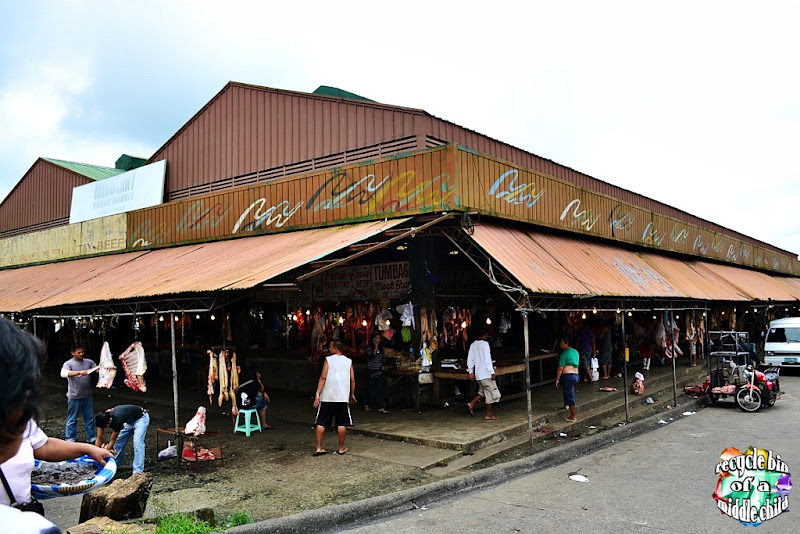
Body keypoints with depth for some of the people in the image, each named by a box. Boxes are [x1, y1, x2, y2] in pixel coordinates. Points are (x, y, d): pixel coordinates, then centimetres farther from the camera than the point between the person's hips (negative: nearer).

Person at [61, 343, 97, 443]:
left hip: (87, 396, 4)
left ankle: (91, 437, 22)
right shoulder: (69, 363, -7)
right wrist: (79, 372, -38)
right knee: (72, 419, 7)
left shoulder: (89, 362, 5)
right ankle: (70, 439, 18)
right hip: (74, 397, -4)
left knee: (90, 418, 12)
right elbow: (63, 373, -25)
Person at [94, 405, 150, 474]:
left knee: (137, 443, -21)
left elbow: (112, 440, -25)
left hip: (141, 418, -8)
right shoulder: (103, 418, -19)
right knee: (119, 440, 2)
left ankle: (138, 471, -22)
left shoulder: (117, 421, -38)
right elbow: (99, 438, -11)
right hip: (129, 420, 8)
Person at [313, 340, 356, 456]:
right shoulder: (348, 361, 7)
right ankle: (341, 448, 14)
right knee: (342, 423, 8)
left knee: (321, 423, 6)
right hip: (342, 397, 2)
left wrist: (317, 393, -9)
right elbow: (352, 380, 8)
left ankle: (319, 448, 5)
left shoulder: (328, 360, -2)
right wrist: (352, 394, 18)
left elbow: (323, 378, -9)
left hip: (326, 396, -2)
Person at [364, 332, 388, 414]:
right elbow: (371, 356, -20)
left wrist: (383, 365, 6)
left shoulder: (381, 348, 11)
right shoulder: (369, 348, -4)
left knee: (380, 389, -3)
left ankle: (380, 407, -5)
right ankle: (367, 405, 24)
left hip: (379, 371, 4)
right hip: (371, 371, -3)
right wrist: (376, 347, -17)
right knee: (370, 389, 5)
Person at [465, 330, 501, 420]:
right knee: (492, 393, 2)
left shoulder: (473, 345, 9)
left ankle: (471, 404, 9)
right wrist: (492, 372, -15)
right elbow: (487, 359, -18)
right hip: (486, 373, -8)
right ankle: (489, 415, 5)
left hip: (478, 373, 8)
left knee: (483, 391, 22)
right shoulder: (485, 344, -13)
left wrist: (471, 372, 17)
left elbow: (470, 359, 11)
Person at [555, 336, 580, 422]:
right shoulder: (575, 352, 14)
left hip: (568, 375, -8)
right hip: (576, 375, 8)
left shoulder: (564, 354, -11)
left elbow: (560, 368, -13)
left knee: (570, 395, -3)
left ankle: (573, 416, 1)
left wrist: (557, 379, -7)